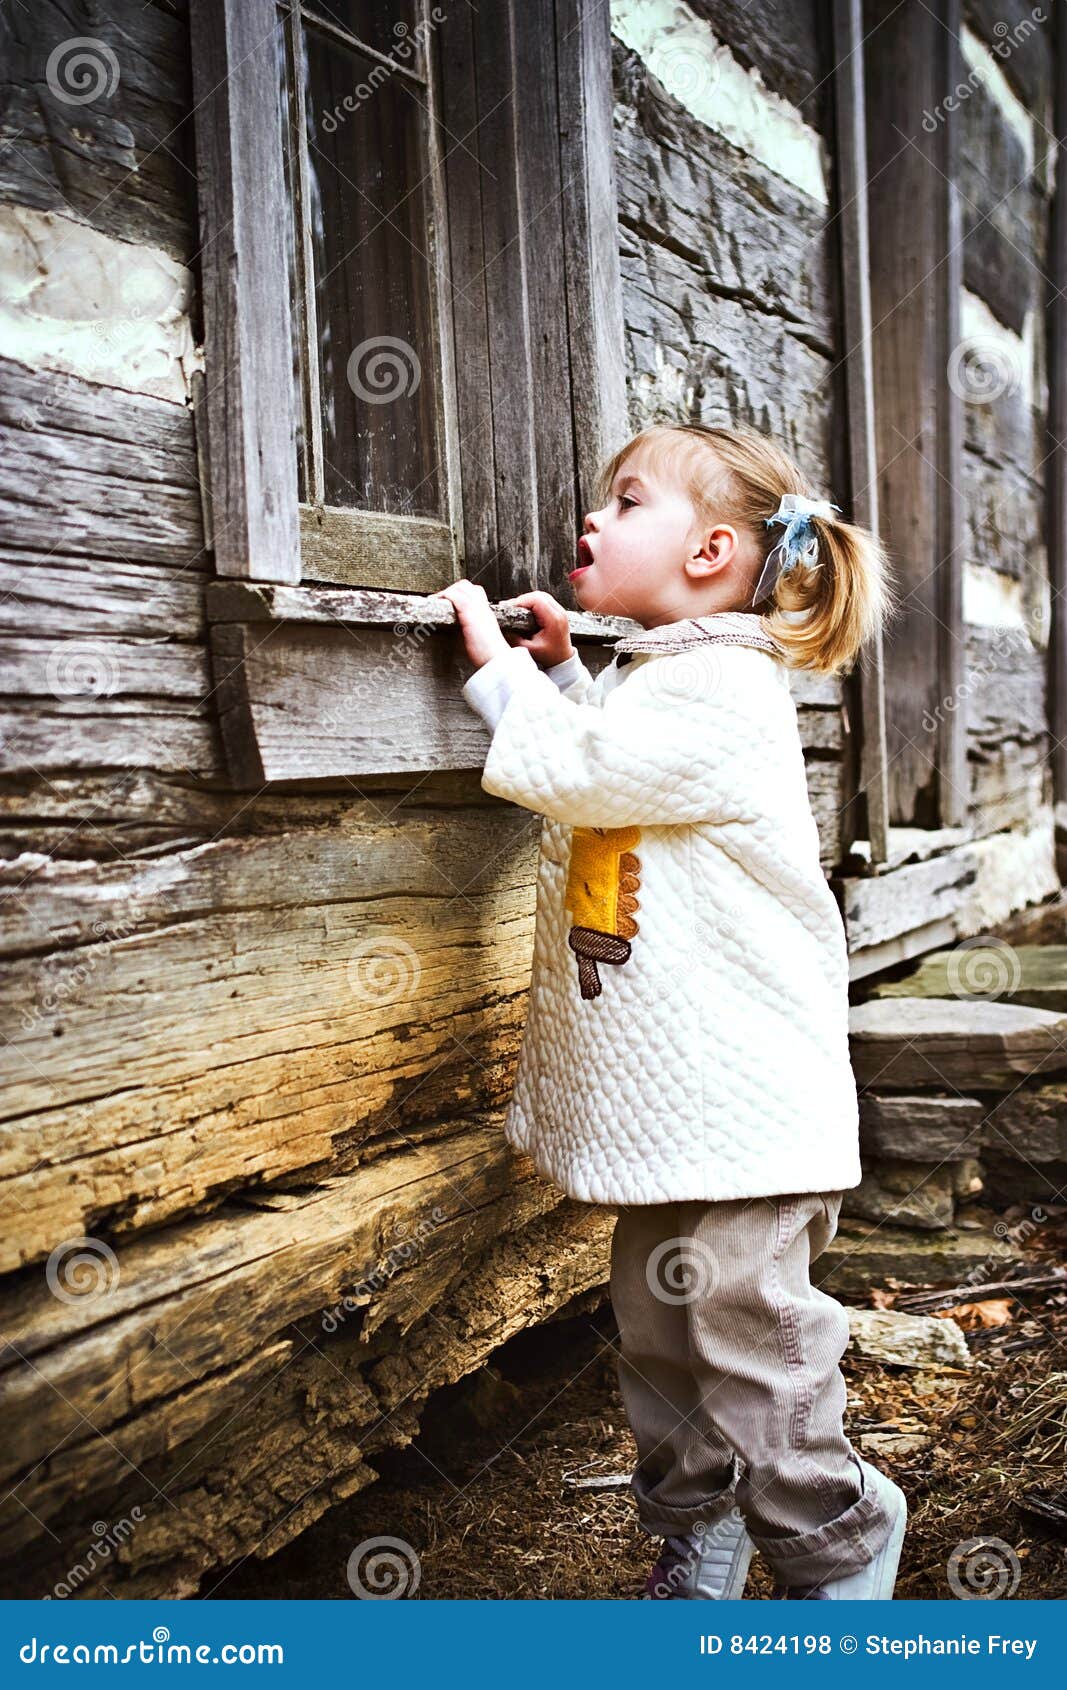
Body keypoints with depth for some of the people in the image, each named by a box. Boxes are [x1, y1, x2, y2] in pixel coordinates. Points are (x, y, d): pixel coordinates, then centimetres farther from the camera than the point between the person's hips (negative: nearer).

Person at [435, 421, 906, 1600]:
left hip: (740, 1115, -9)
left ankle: (838, 1565, 26)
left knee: (747, 1355, 1)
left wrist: (499, 666, -8)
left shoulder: (723, 688, -17)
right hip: (665, 1107, 10)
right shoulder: (647, 678, 13)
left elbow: (573, 770, -23)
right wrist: (559, 672, 16)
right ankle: (696, 1564, 37)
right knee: (662, 1347, 19)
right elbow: (587, 771, 26)